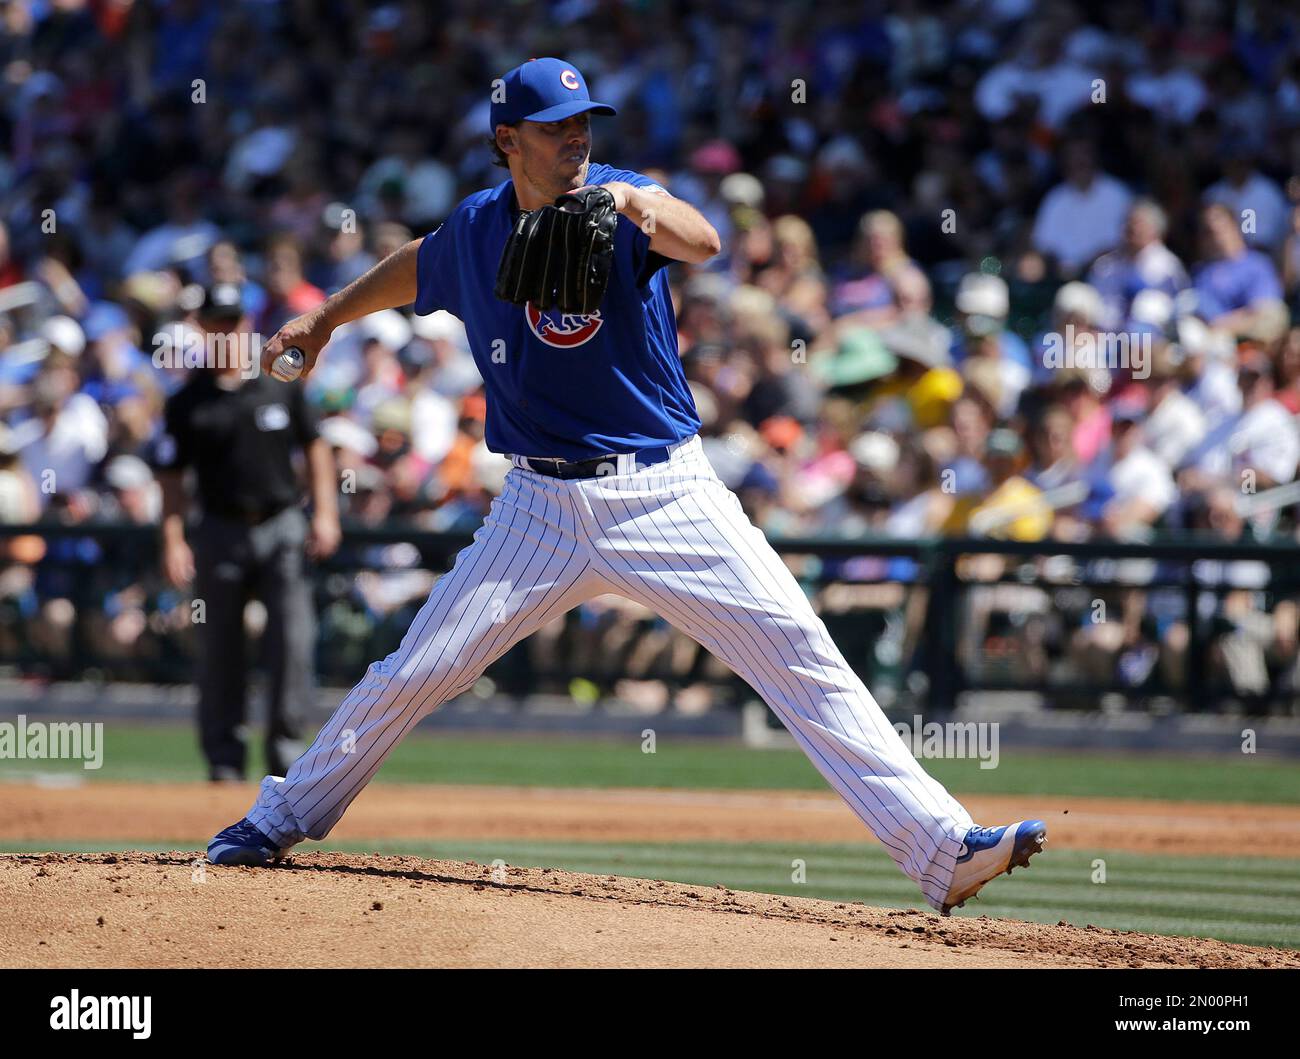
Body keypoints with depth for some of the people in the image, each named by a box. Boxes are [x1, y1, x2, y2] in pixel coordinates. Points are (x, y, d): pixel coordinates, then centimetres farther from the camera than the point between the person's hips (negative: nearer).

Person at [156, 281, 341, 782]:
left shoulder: (281, 387, 5)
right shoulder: (187, 403, 2)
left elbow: (315, 448, 11)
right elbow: (171, 476, 2)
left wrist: (325, 513, 1)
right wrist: (173, 540, -8)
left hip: (282, 528, 0)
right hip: (220, 533, 0)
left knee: (293, 637, -11)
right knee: (219, 648, 3)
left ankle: (285, 749, -4)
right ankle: (224, 757, 12)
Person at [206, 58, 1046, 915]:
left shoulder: (619, 203, -7)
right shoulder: (475, 231, 3)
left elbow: (704, 243, -30)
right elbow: (417, 267, 28)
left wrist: (640, 207, -50)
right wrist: (326, 319, 37)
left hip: (667, 493, -2)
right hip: (543, 510, 2)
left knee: (806, 659, -13)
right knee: (415, 673, 1)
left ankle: (944, 851, -16)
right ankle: (280, 821, 23)